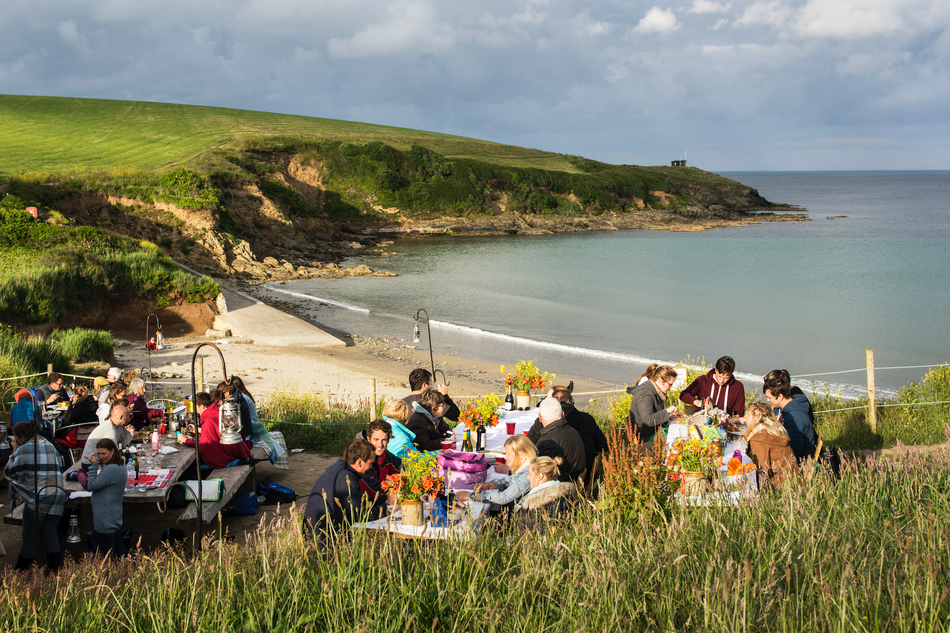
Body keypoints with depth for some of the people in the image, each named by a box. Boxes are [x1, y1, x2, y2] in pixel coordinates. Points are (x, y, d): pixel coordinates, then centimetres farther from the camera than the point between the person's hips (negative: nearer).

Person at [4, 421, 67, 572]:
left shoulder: (24, 449, -7)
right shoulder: (51, 447, 14)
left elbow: (9, 472, 0)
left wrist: (14, 451, 10)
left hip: (37, 498, -6)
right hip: (57, 496, 6)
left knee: (29, 538, 2)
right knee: (51, 535, 7)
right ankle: (54, 570, 2)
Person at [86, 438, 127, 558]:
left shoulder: (111, 469, -23)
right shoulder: (120, 466, 9)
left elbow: (92, 486, -17)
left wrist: (94, 465, -13)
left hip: (106, 519, -10)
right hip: (117, 516, 10)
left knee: (107, 553, -4)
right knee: (119, 549, 17)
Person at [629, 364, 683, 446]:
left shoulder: (654, 392, 10)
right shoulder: (645, 394, -22)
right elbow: (648, 419, -34)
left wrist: (669, 416, 6)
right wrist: (666, 411, -25)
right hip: (645, 438, -10)